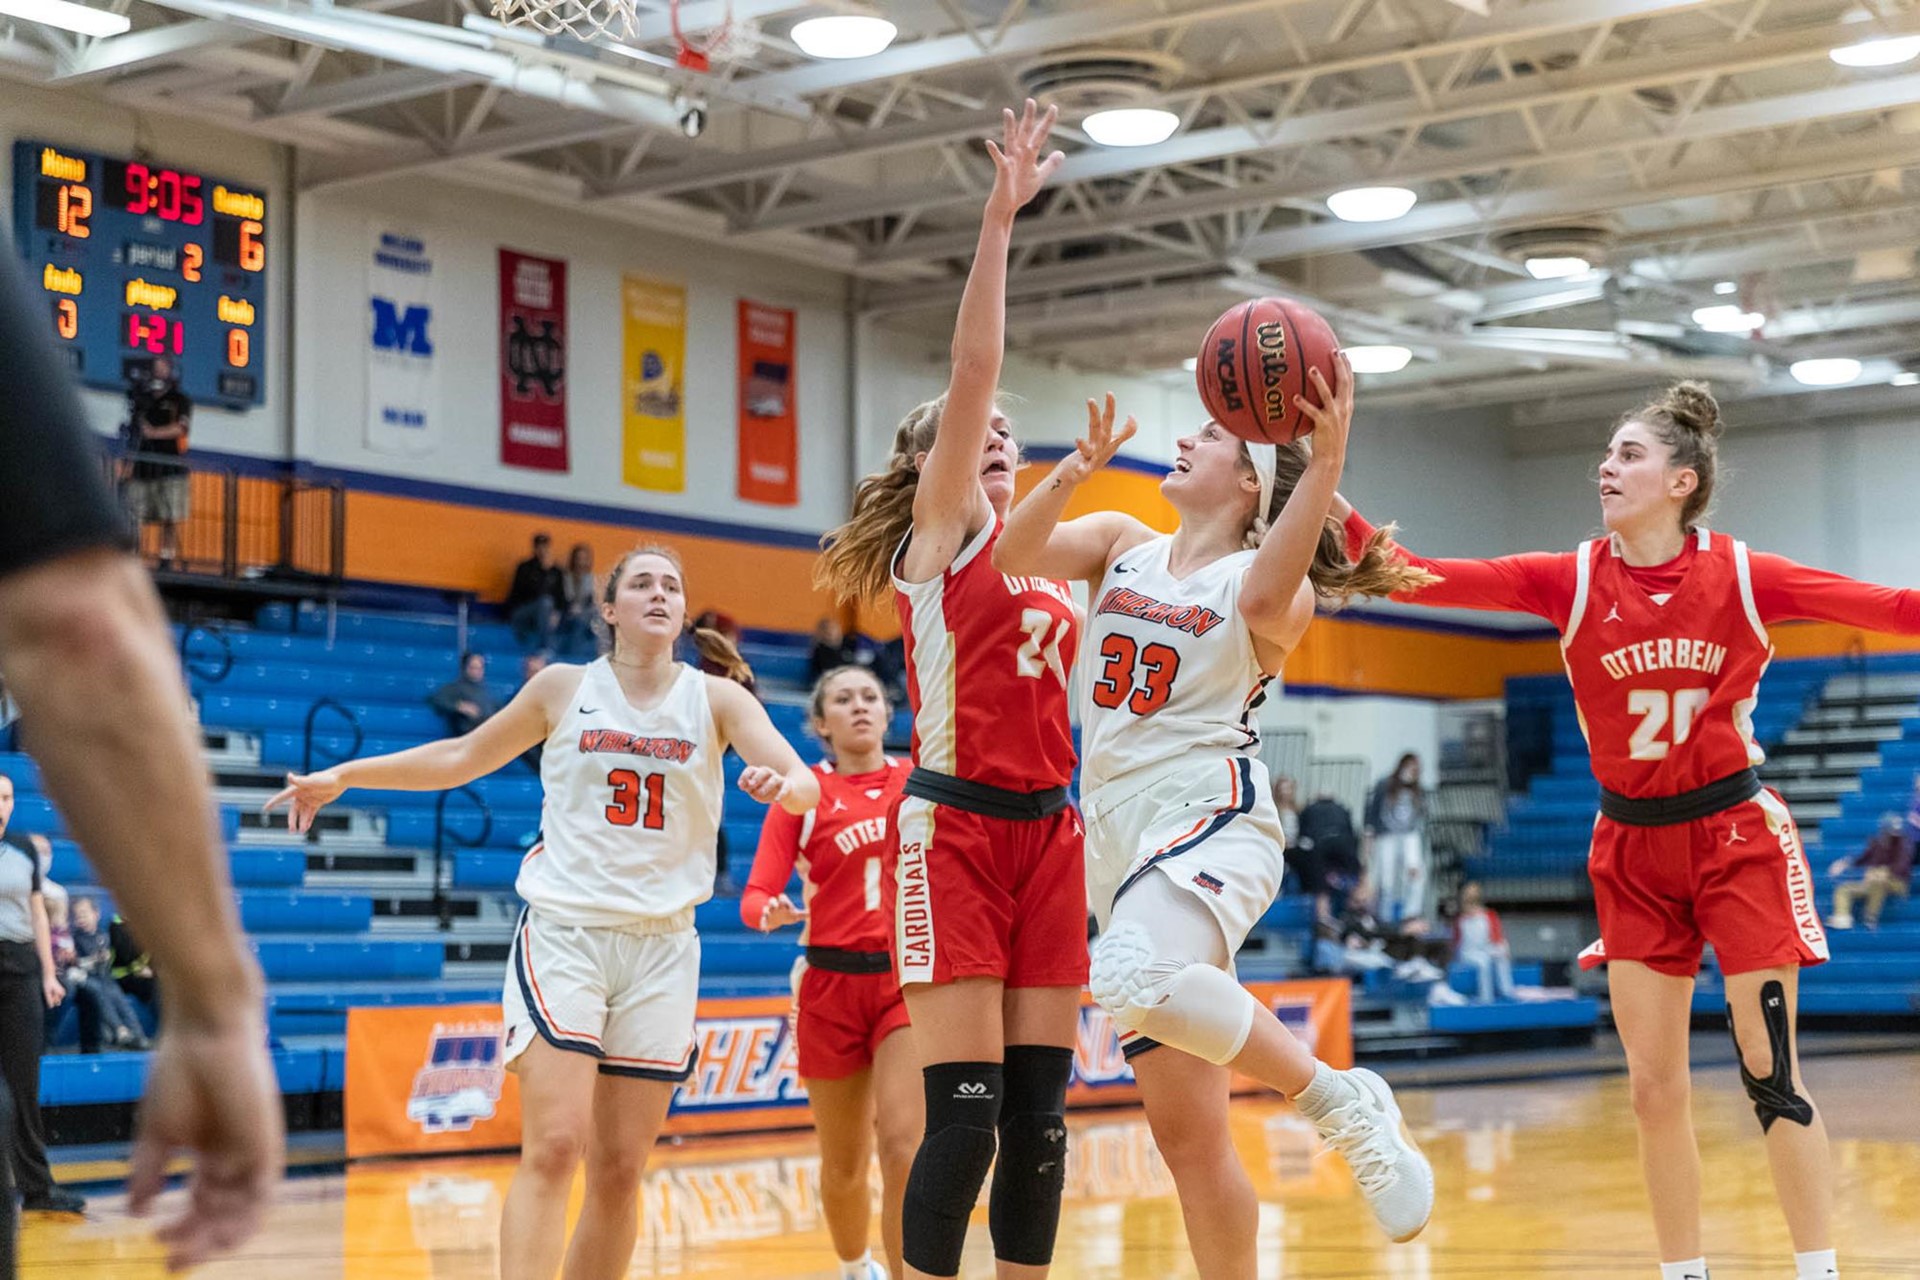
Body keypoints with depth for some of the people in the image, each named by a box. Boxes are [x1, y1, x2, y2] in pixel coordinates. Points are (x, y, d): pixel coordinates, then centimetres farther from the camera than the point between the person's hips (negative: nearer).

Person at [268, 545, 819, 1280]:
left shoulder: (717, 700, 3)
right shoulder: (564, 689, 4)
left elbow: (807, 785, -10)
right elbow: (462, 758, 15)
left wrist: (781, 785, -34)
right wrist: (344, 776, 13)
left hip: (662, 948, 2)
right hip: (564, 934, -2)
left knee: (621, 1168, 3)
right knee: (554, 1145, -17)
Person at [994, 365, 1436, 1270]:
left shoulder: (1272, 581, 1)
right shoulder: (1121, 545, 16)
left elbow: (1267, 602, -24)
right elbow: (1013, 553, 0)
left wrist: (1325, 465, -34)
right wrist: (1077, 468, -17)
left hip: (1212, 819, -6)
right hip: (1117, 833, 6)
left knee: (1134, 975, -38)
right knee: (1188, 1134, 3)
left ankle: (1341, 1101, -20)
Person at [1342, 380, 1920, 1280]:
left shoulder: (1742, 576, -8)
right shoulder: (1570, 581, -5)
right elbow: (1419, 579, -14)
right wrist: (1327, 502, -26)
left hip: (1736, 835, -3)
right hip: (1632, 848, 3)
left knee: (1770, 1070, -4)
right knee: (1653, 1086, 5)